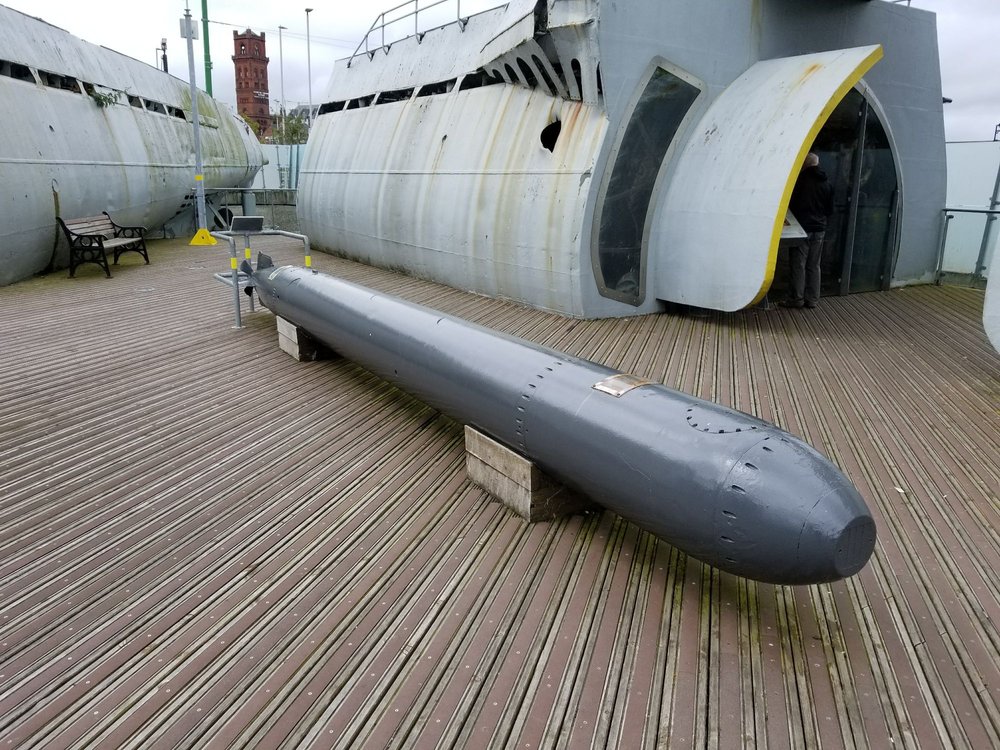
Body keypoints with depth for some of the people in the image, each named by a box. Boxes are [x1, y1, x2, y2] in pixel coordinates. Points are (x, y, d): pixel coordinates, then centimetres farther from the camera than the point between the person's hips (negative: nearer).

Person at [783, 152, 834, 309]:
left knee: (798, 265, 0)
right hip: (819, 229, 5)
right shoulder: (827, 184, 8)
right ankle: (812, 299, 11)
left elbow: (790, 203, -4)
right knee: (814, 266, 9)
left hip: (802, 228, -5)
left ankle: (797, 298, 1)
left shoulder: (800, 180, -8)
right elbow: (830, 209, 13)